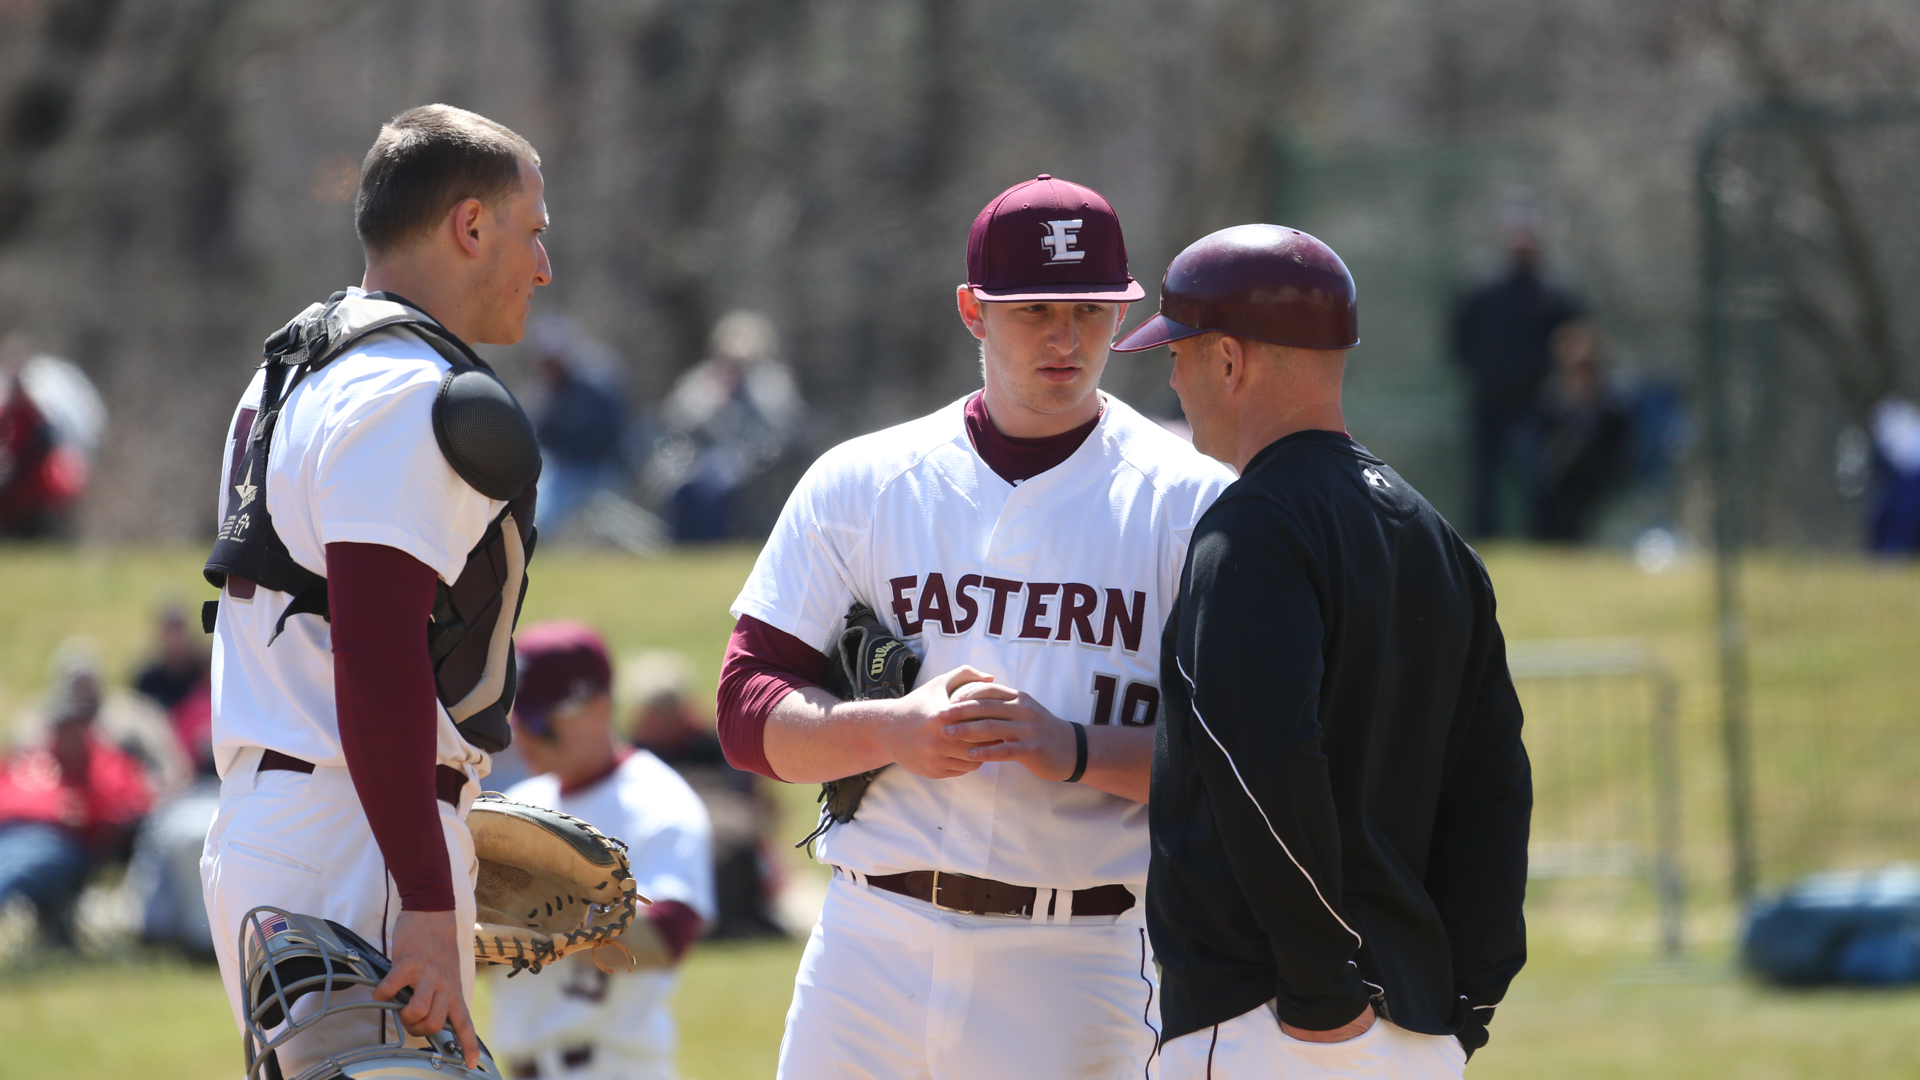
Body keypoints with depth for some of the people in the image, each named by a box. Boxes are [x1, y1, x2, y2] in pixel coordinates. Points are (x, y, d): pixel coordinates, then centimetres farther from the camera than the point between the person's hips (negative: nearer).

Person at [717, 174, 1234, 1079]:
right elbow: (748, 712, 5)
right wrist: (896, 731, -14)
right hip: (871, 951, 2)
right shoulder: (859, 483, 9)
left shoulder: (1190, 503, 2)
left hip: (1075, 970, -2)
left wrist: (1076, 750, -19)